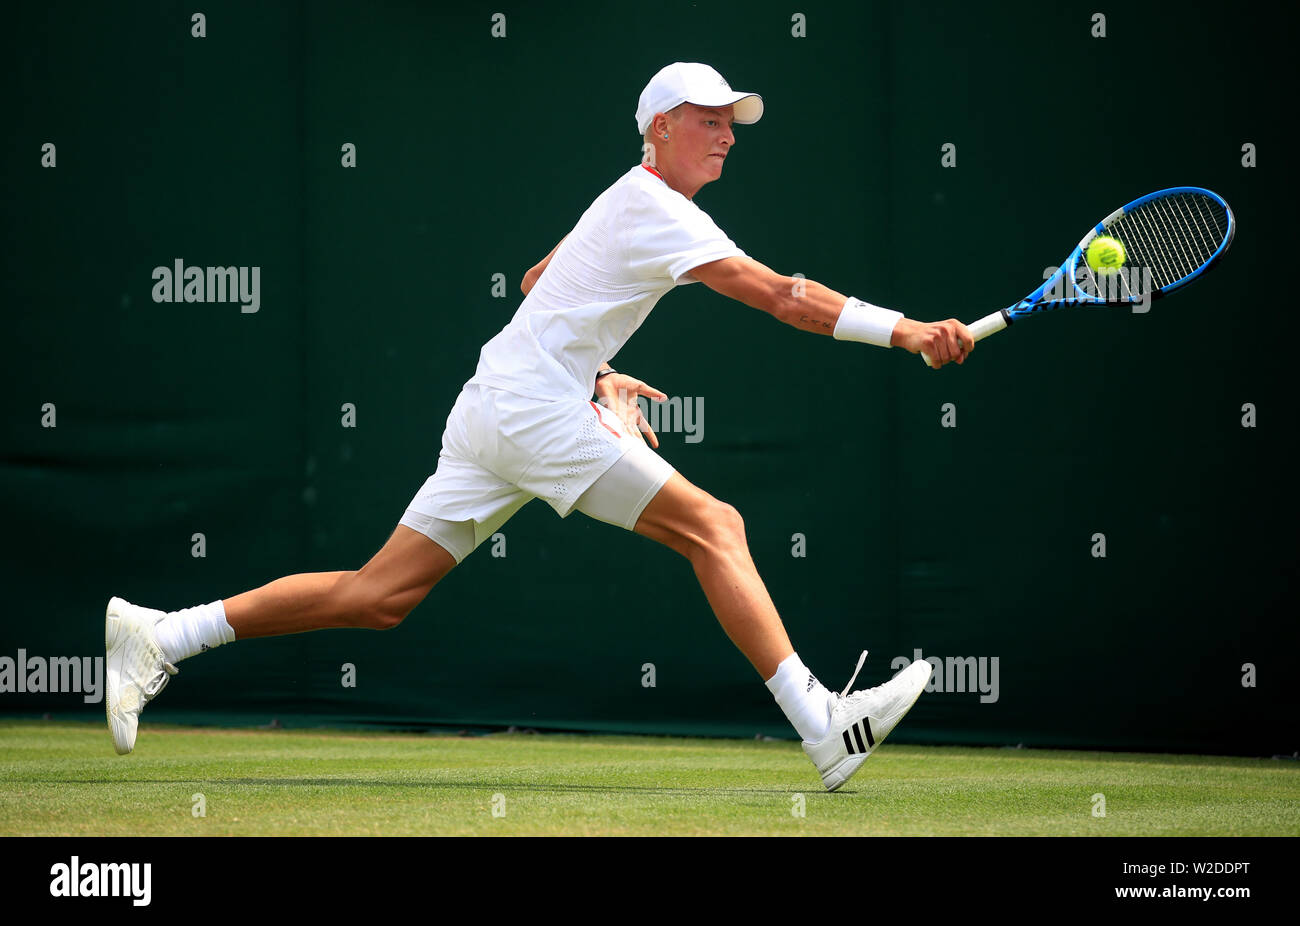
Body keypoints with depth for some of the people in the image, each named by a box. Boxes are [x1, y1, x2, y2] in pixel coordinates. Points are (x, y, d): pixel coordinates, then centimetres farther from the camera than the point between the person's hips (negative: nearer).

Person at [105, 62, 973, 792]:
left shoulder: (626, 202, 20)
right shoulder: (656, 211, -10)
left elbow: (538, 283, 35)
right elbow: (775, 292, -21)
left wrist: (594, 375, 29)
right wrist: (904, 331, -26)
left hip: (492, 407, 10)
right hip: (534, 410, -10)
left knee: (380, 596, 6)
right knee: (714, 527, -13)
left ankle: (161, 635, 3)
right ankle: (822, 725, -20)